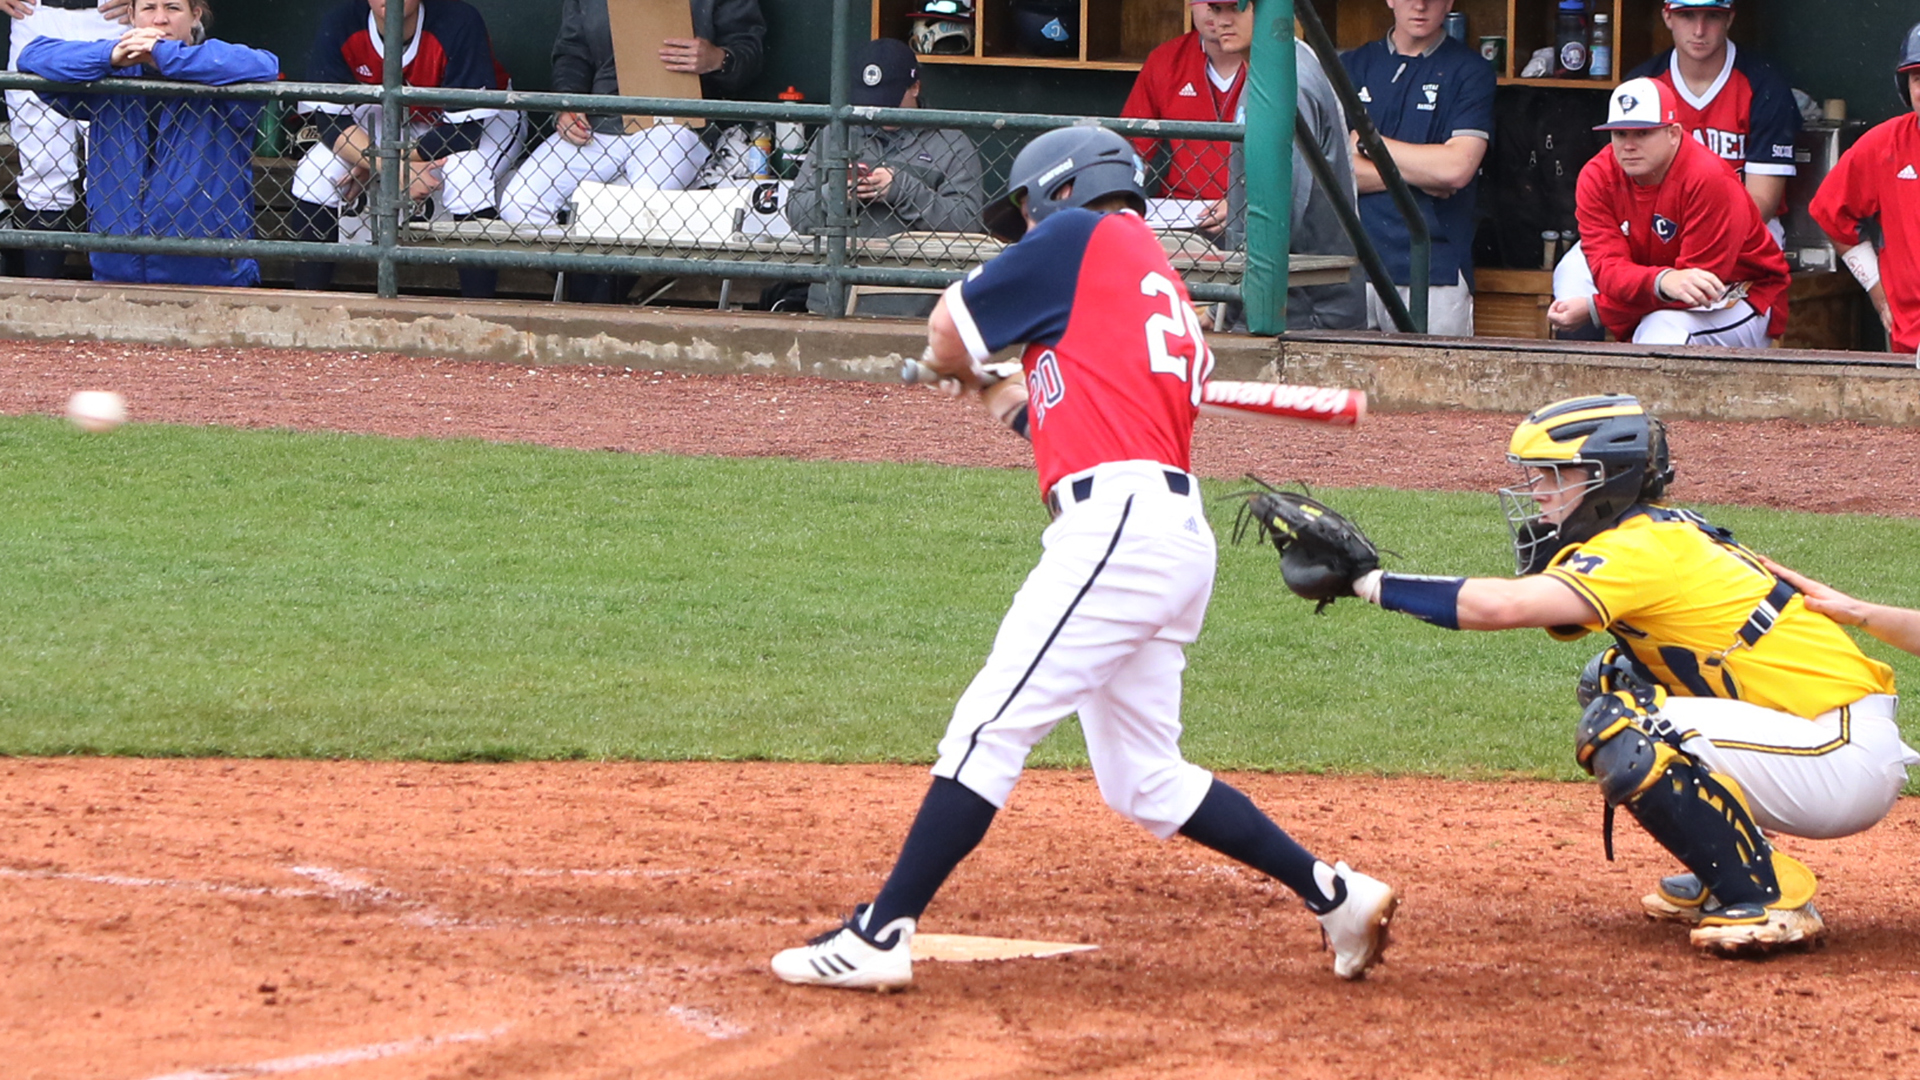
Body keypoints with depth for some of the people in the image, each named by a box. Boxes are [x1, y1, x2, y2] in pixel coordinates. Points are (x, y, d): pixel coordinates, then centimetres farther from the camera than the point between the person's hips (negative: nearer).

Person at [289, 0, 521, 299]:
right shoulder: (339, 27, -23)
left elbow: (464, 129, -30)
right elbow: (329, 120, -23)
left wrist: (377, 163, -27)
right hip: (389, 122, 4)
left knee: (466, 180, -34)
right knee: (313, 173, -17)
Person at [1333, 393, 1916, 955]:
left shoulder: (1646, 550, -16)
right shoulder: (1663, 532, 13)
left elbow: (1499, 607, -27)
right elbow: (1562, 622, 18)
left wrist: (1368, 581, -23)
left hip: (1848, 754, -10)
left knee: (1626, 736, -22)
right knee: (1611, 682, 17)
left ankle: (1772, 898, -13)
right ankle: (1728, 877, 17)